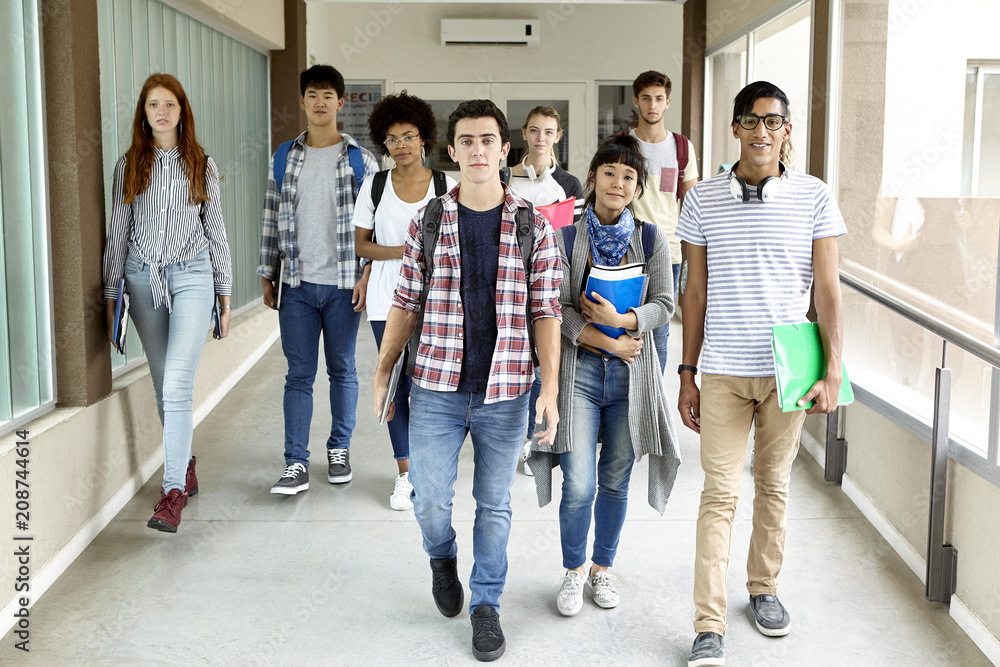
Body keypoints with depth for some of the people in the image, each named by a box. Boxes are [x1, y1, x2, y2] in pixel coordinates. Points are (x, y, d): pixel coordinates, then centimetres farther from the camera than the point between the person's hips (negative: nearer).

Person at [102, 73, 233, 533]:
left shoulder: (201, 165, 6)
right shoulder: (129, 165, 7)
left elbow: (216, 230, 9)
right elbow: (118, 231, 9)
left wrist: (225, 293, 8)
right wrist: (111, 296, 6)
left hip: (192, 274, -2)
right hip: (143, 277, 2)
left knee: (177, 383, -15)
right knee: (164, 387, 8)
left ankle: (174, 490, -14)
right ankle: (185, 465, 26)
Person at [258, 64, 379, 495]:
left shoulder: (360, 159, 1)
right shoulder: (284, 159, 7)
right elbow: (272, 221, 10)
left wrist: (368, 275, -9)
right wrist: (267, 276, 8)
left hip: (343, 282, -1)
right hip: (296, 283, 2)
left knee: (342, 368, 9)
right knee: (299, 374, 2)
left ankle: (340, 450, 24)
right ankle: (296, 465, 4)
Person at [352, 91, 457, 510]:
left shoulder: (446, 186, 1)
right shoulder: (375, 185, 3)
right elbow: (361, 244, 3)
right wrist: (402, 251, -11)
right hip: (387, 302, 1)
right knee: (396, 387, 6)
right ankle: (404, 474, 19)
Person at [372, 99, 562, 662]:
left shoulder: (534, 227, 0)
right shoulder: (427, 223, 2)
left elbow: (546, 312, 0)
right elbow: (405, 303, 8)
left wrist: (550, 390, -6)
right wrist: (383, 371, 5)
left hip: (505, 393, 0)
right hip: (437, 389, 1)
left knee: (494, 504, 8)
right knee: (430, 498, 0)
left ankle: (487, 605, 26)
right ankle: (443, 558, 34)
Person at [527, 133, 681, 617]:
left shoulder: (652, 240, 4)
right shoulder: (566, 238, -1)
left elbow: (665, 304, 2)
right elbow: (559, 308, -6)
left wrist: (623, 320, -15)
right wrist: (608, 342, -13)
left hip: (630, 375, 2)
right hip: (579, 369, -2)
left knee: (615, 481, 10)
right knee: (579, 484, -7)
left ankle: (602, 568, 31)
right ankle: (574, 572, 17)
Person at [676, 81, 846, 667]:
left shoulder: (814, 197, 1)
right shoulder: (704, 200, 3)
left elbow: (828, 289, 0)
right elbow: (696, 292, 7)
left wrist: (833, 371, -7)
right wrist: (687, 374, 6)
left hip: (788, 370, 1)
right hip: (723, 372, 0)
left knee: (774, 485, 14)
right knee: (720, 493, -2)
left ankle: (764, 589, 34)